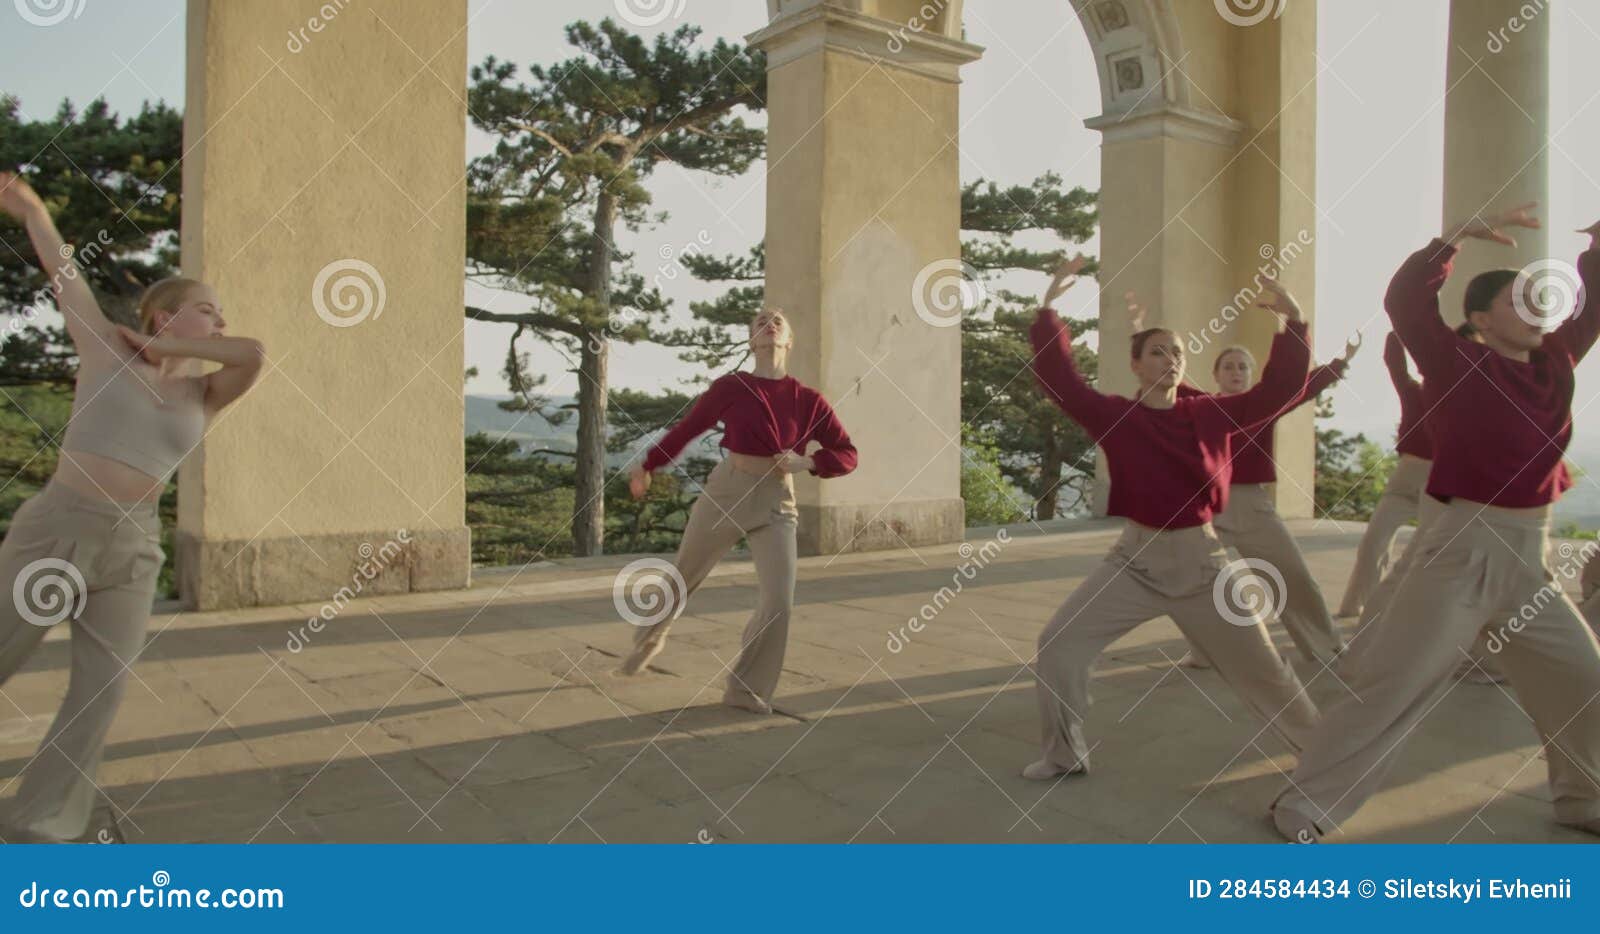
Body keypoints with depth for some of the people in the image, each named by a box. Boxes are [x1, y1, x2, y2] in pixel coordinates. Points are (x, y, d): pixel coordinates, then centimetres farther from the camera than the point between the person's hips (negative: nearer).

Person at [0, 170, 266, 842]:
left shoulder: (205, 396, 8)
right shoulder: (107, 349, 4)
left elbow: (255, 353, -12)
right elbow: (60, 265, 16)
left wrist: (157, 345, -3)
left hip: (132, 551, 3)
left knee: (101, 695, -2)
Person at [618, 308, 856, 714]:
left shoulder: (808, 400, -2)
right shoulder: (730, 387, -5)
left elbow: (846, 454, 2)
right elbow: (687, 428, 8)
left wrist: (804, 462, -16)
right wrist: (647, 466, 18)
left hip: (777, 505, 1)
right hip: (725, 493, 0)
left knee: (779, 602, -13)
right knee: (683, 577, 17)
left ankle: (745, 688, 8)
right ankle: (650, 636, 50)